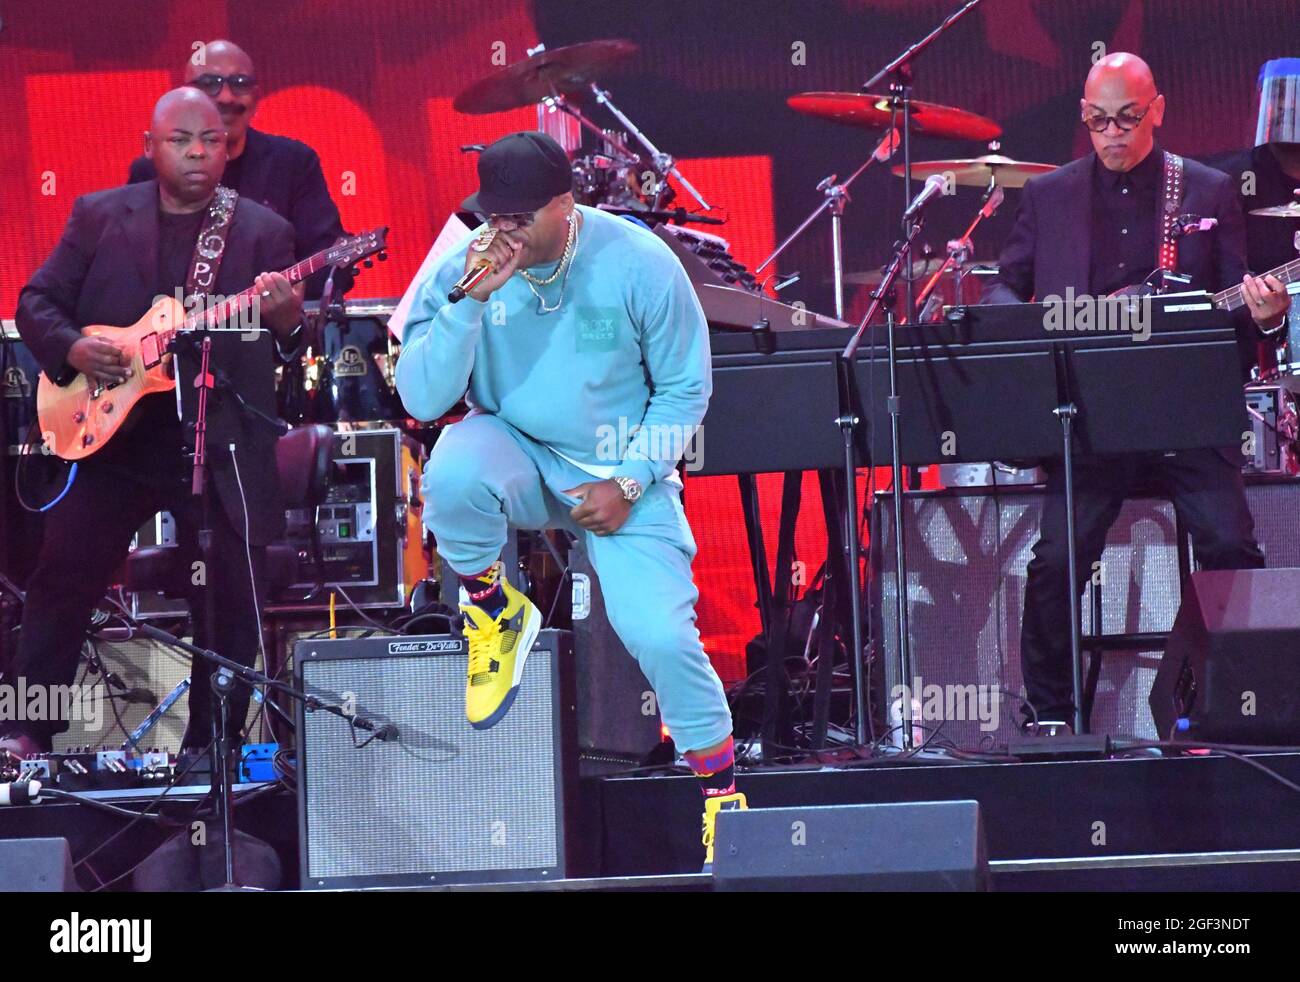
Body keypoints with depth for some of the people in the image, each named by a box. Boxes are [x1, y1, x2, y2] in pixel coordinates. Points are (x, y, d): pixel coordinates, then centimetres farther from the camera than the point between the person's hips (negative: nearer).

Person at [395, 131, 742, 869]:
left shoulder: (639, 265, -14)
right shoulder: (462, 268, -11)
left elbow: (684, 388, -2)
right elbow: (422, 399, -16)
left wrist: (630, 483, -11)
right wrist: (469, 302, -28)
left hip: (621, 473, -1)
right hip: (517, 452, 1)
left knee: (659, 631, -18)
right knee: (452, 474, -35)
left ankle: (723, 790, 5)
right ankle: (495, 611, -4)